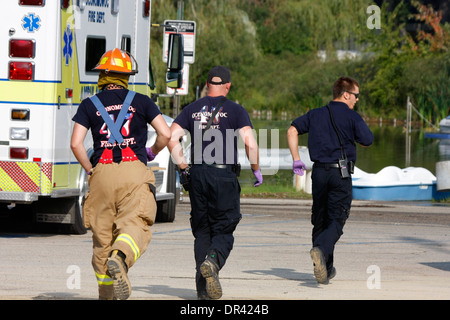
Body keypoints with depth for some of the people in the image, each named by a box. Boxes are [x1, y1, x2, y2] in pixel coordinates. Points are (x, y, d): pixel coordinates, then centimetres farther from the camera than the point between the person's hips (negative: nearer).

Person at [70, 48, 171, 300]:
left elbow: (76, 143, 1)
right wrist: (152, 153, 25)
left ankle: (106, 293, 13)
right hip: (134, 171, -1)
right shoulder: (141, 101, 11)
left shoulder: (90, 105, 10)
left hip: (102, 173, 1)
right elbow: (165, 134, 5)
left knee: (103, 234, 10)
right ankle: (120, 258, -44)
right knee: (135, 226, -12)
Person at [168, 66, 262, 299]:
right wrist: (256, 170, 3)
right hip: (225, 176, -3)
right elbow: (250, 143, -10)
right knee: (223, 230, 4)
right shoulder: (235, 111, 0)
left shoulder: (192, 109, 9)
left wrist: (183, 166, 8)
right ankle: (212, 261, -28)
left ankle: (203, 288, 5)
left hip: (197, 175, 3)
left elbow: (171, 137, 0)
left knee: (202, 231, 11)